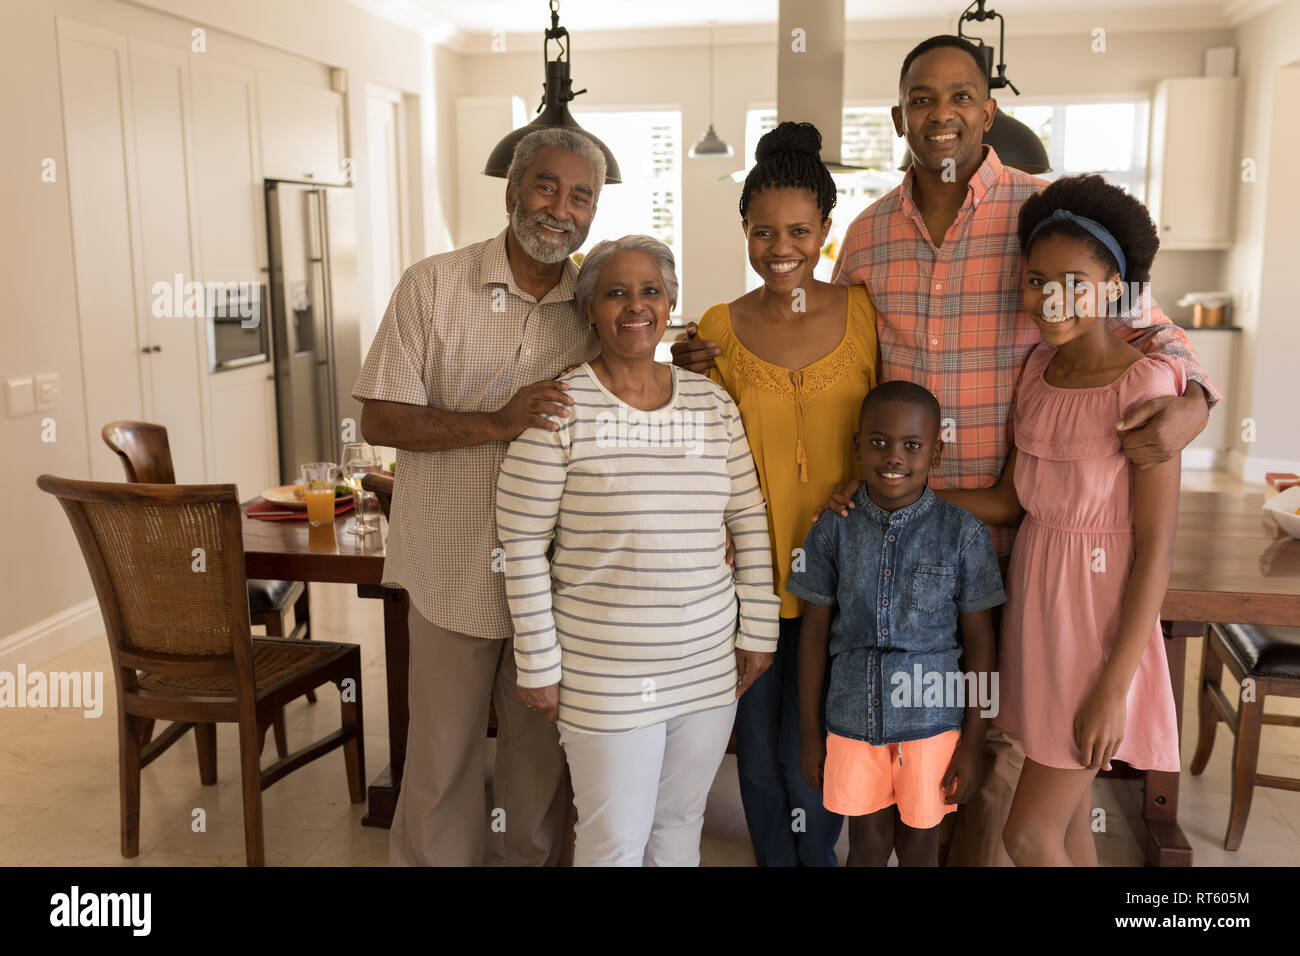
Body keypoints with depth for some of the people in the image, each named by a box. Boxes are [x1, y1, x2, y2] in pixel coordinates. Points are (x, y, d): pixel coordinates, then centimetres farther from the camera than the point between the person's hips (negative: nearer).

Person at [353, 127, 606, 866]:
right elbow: (380, 419, -9)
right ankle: (433, 859, 34)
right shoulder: (433, 286, -6)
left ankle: (535, 858, 38)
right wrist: (495, 423, -21)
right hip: (455, 564, -2)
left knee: (542, 747, 17)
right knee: (443, 754, 12)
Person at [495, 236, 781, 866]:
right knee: (615, 840, 5)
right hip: (603, 673, -4)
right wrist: (538, 663, -9)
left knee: (680, 822, 18)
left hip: (709, 665, 4)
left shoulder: (712, 404, 4)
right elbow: (522, 542, -9)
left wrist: (757, 630, 8)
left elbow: (750, 520, 9)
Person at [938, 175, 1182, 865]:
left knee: (1029, 835, 0)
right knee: (1068, 825, 18)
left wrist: (1114, 688, -18)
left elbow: (1157, 543, -17)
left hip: (1098, 620, -6)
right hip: (1034, 605, 6)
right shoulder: (1038, 369, 3)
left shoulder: (1143, 385, -18)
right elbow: (1008, 499, 6)